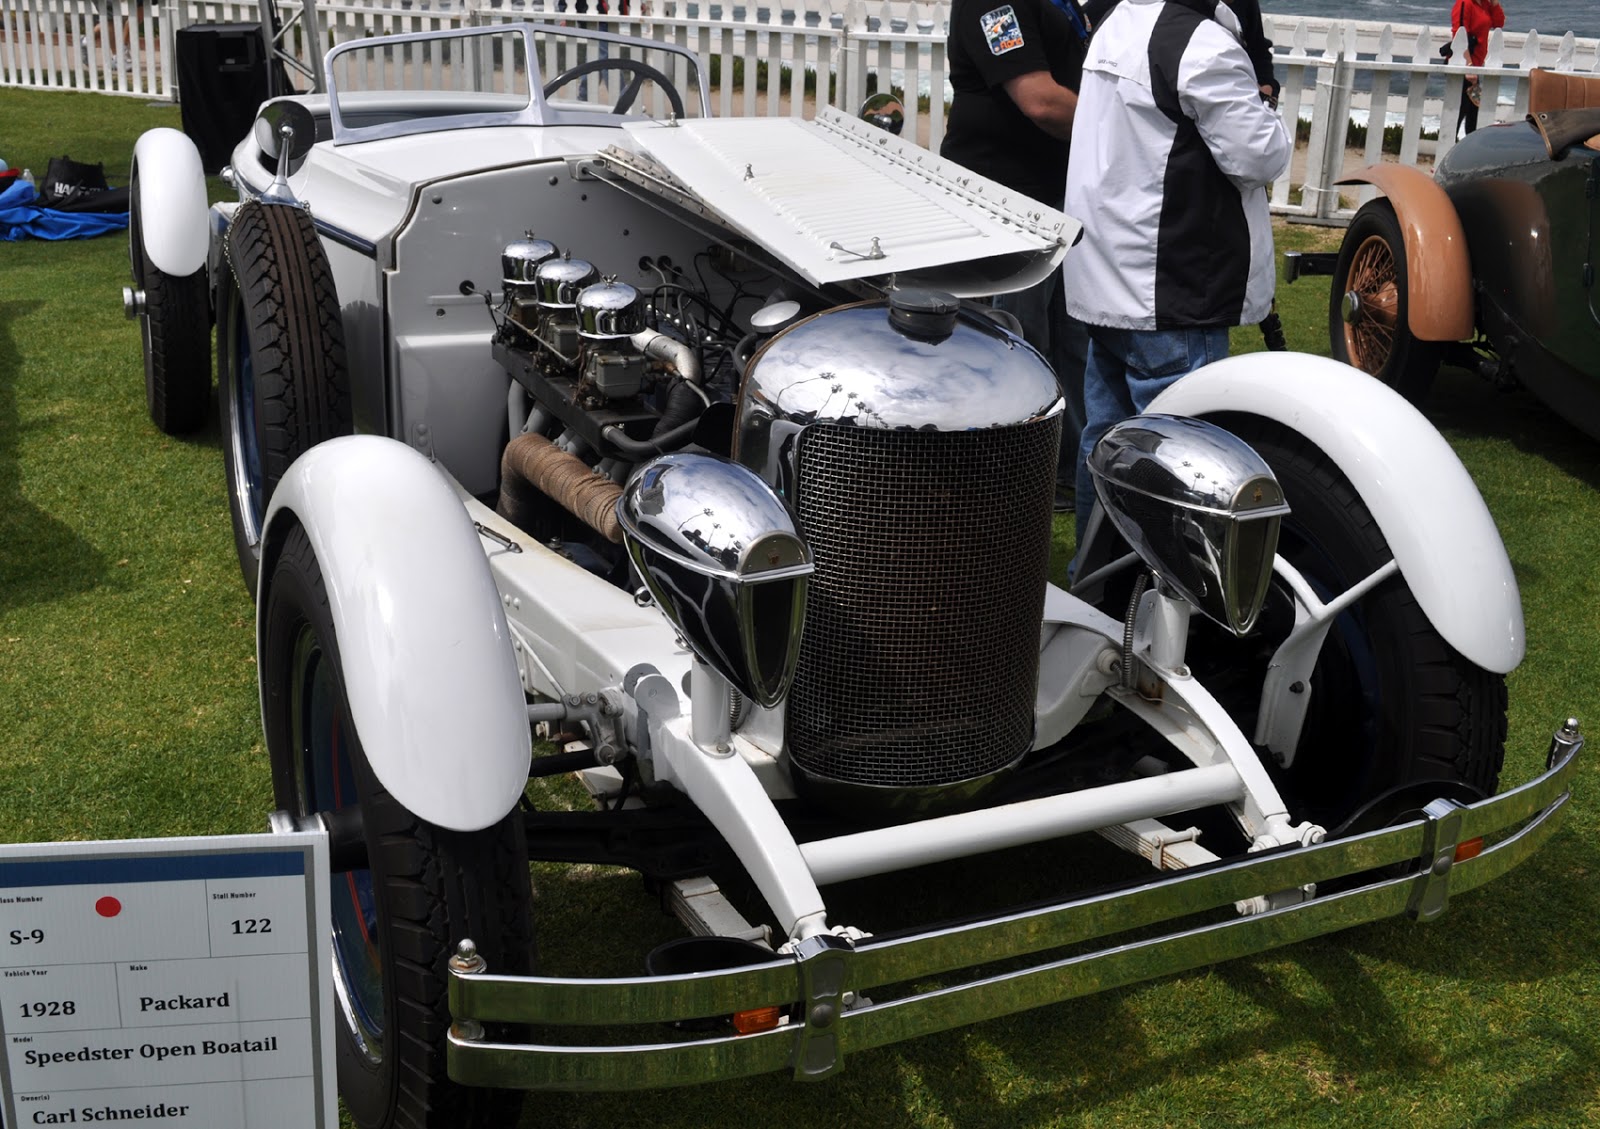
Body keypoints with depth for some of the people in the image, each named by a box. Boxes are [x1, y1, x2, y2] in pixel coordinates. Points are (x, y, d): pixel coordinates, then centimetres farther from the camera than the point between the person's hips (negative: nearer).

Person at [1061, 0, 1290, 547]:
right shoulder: (1204, 45, -19)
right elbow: (1257, 155, -15)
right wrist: (1271, 119, 5)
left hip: (1102, 278, 10)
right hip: (1172, 296, -9)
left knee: (1105, 436, 17)